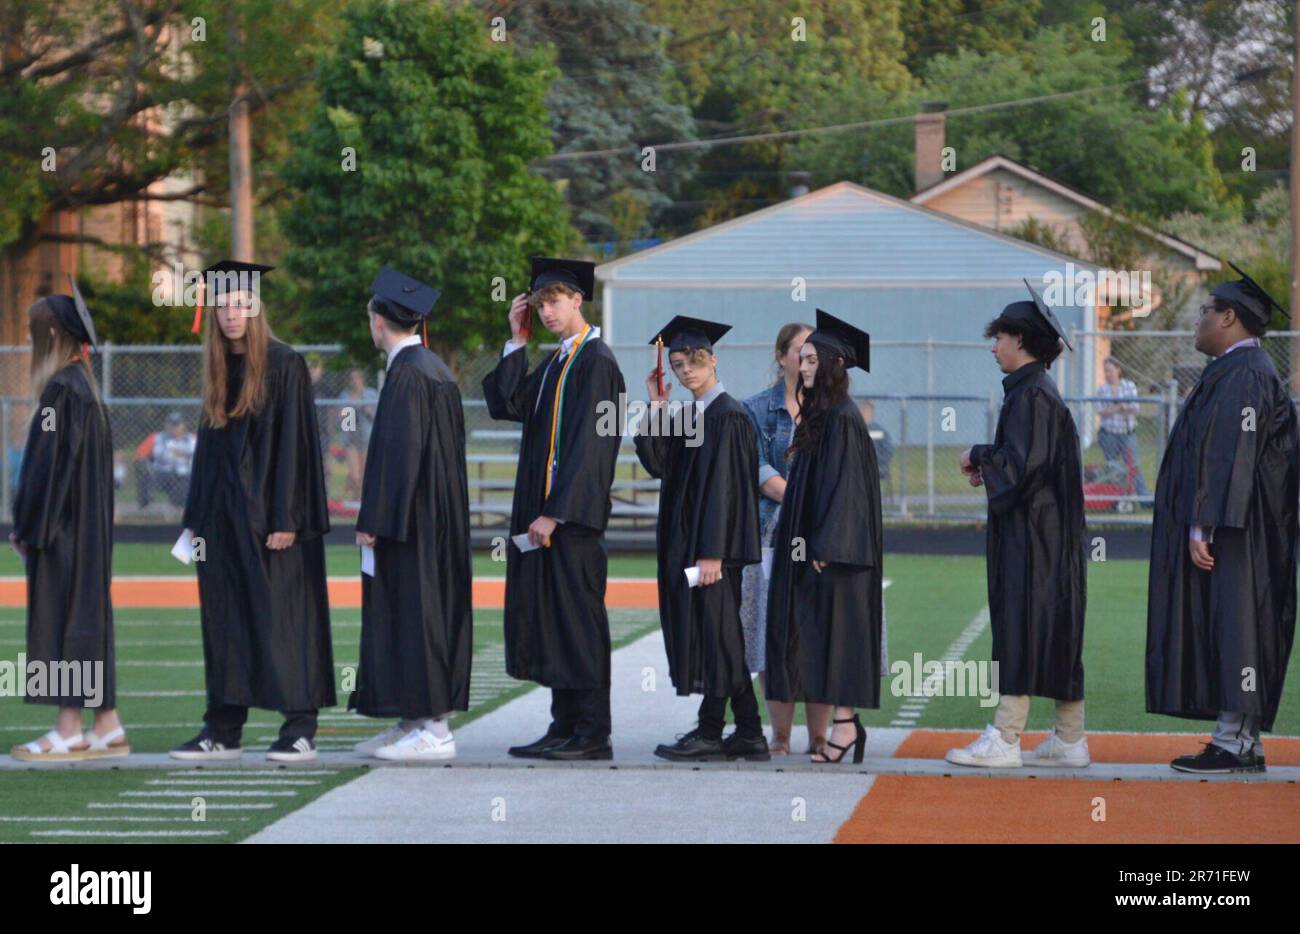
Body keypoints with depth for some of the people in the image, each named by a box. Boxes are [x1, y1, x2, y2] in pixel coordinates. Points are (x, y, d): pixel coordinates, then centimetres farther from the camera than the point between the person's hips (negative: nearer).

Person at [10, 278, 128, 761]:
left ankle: (69, 730, -3)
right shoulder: (84, 385, 12)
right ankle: (107, 726, 13)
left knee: (64, 616, -5)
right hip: (88, 525, 9)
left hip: (61, 524, -9)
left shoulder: (62, 389, -16)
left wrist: (27, 527, -12)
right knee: (89, 615, 10)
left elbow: (49, 463, -17)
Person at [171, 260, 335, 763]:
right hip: (222, 514, 7)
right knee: (224, 619, 7)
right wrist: (196, 517, 12)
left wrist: (285, 519, -17)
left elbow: (293, 442, -11)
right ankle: (223, 730, 12)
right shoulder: (218, 369, 14)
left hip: (268, 514, -7)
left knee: (280, 616, -5)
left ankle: (301, 728, -1)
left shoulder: (284, 364, -7)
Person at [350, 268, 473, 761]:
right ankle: (414, 722, 15)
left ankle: (433, 730, -6)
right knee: (430, 610, 11)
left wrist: (373, 521, -19)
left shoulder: (406, 374, -15)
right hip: (438, 515, 10)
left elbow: (397, 449, -21)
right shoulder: (435, 369, 14)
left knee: (412, 609, -7)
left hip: (412, 517, -10)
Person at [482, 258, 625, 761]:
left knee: (576, 619, -6)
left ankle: (592, 735, -3)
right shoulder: (555, 364, 17)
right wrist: (517, 341, 5)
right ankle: (565, 727, 14)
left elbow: (590, 442, -17)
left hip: (572, 513, -9)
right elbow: (508, 404, 7)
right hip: (544, 511, 9)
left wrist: (556, 512, -20)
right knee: (550, 620, 9)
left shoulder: (596, 361, -11)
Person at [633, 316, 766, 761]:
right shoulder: (686, 416, 15)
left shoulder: (728, 415, -12)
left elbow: (725, 486, -17)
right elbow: (656, 462, 6)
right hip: (685, 543, 9)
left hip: (714, 544, -9)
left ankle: (710, 733, 2)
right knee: (718, 640, 10)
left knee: (716, 636, -3)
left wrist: (712, 553, -21)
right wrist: (656, 407, -1)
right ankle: (747, 736, 13)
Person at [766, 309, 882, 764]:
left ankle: (844, 725, -5)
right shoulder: (818, 415, 15)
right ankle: (845, 723, 10)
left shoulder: (842, 418, -13)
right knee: (819, 633, 8)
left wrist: (825, 548, -21)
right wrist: (800, 539, 17)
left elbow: (844, 485, -18)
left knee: (836, 627, -7)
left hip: (836, 548, -10)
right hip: (814, 544, 10)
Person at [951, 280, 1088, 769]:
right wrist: (987, 464, 9)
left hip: (1032, 532, -10)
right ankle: (1069, 740, 12)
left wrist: (978, 456, -6)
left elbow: (1023, 463, -21)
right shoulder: (1036, 391, 15)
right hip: (1044, 533, 10)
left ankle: (1004, 740, -8)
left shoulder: (1032, 395, -15)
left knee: (1021, 629, -8)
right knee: (1056, 635, 10)